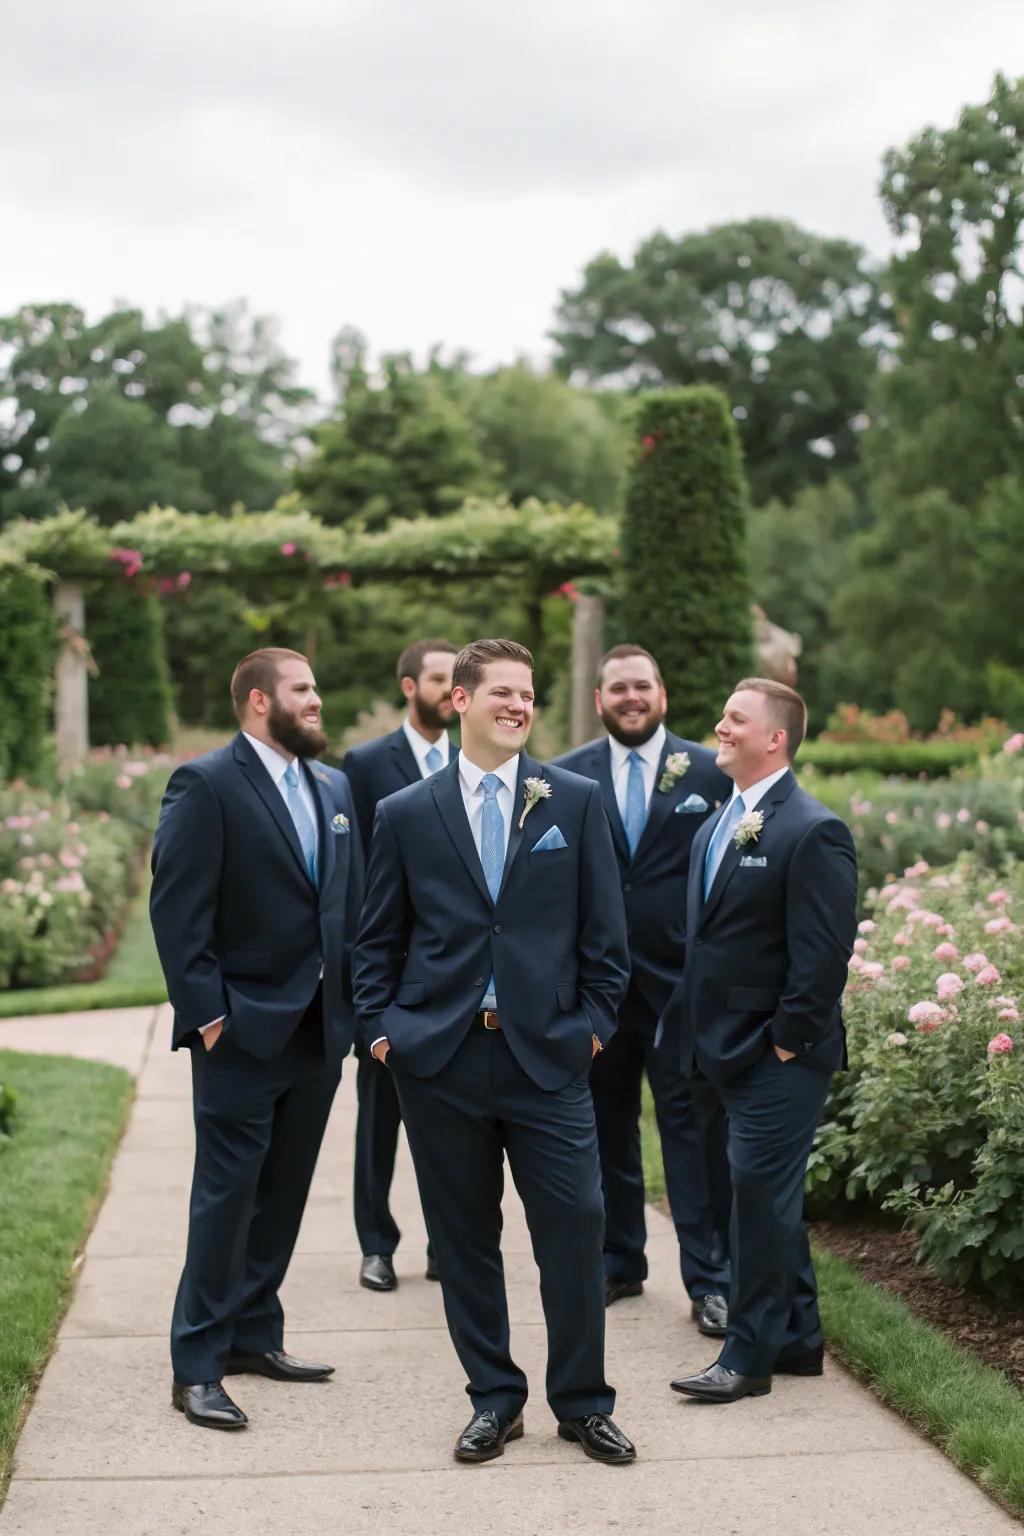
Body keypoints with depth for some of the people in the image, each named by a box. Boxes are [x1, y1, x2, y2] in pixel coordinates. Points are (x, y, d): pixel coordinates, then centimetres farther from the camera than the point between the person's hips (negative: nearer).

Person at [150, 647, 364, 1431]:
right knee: (227, 1194, -3)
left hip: (319, 1027, 6)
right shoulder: (206, 785, -9)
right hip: (243, 1029, -6)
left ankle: (254, 1335, 25)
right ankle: (197, 1366, 4)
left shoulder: (335, 789, 12)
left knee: (284, 1191, 13)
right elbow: (178, 909, -12)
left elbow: (352, 897, 13)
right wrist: (207, 1013, -15)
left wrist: (355, 1000, 5)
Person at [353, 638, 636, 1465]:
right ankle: (494, 1399, 22)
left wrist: (594, 1022, 1)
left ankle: (583, 1403, 14)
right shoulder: (405, 813, 6)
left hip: (547, 1053, 0)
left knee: (575, 1226, -2)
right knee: (465, 1236, 7)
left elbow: (603, 928, 7)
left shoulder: (576, 800, 5)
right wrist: (382, 1027, 2)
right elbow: (379, 939, 11)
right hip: (440, 1056, 1)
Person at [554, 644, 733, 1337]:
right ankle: (618, 1263, 26)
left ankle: (711, 1280, 6)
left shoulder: (711, 772, 2)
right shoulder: (565, 777, 5)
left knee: (697, 1129, -1)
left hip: (685, 981, -2)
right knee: (606, 1127, 12)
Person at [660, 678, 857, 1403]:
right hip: (732, 1047, 9)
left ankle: (749, 1356, 4)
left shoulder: (813, 832, -15)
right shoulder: (717, 826, 13)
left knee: (761, 1190, -5)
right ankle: (799, 1338, 28)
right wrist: (700, 1030, 12)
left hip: (780, 1056, -9)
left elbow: (825, 952, -18)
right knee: (771, 1196, 16)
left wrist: (787, 1040, -17)